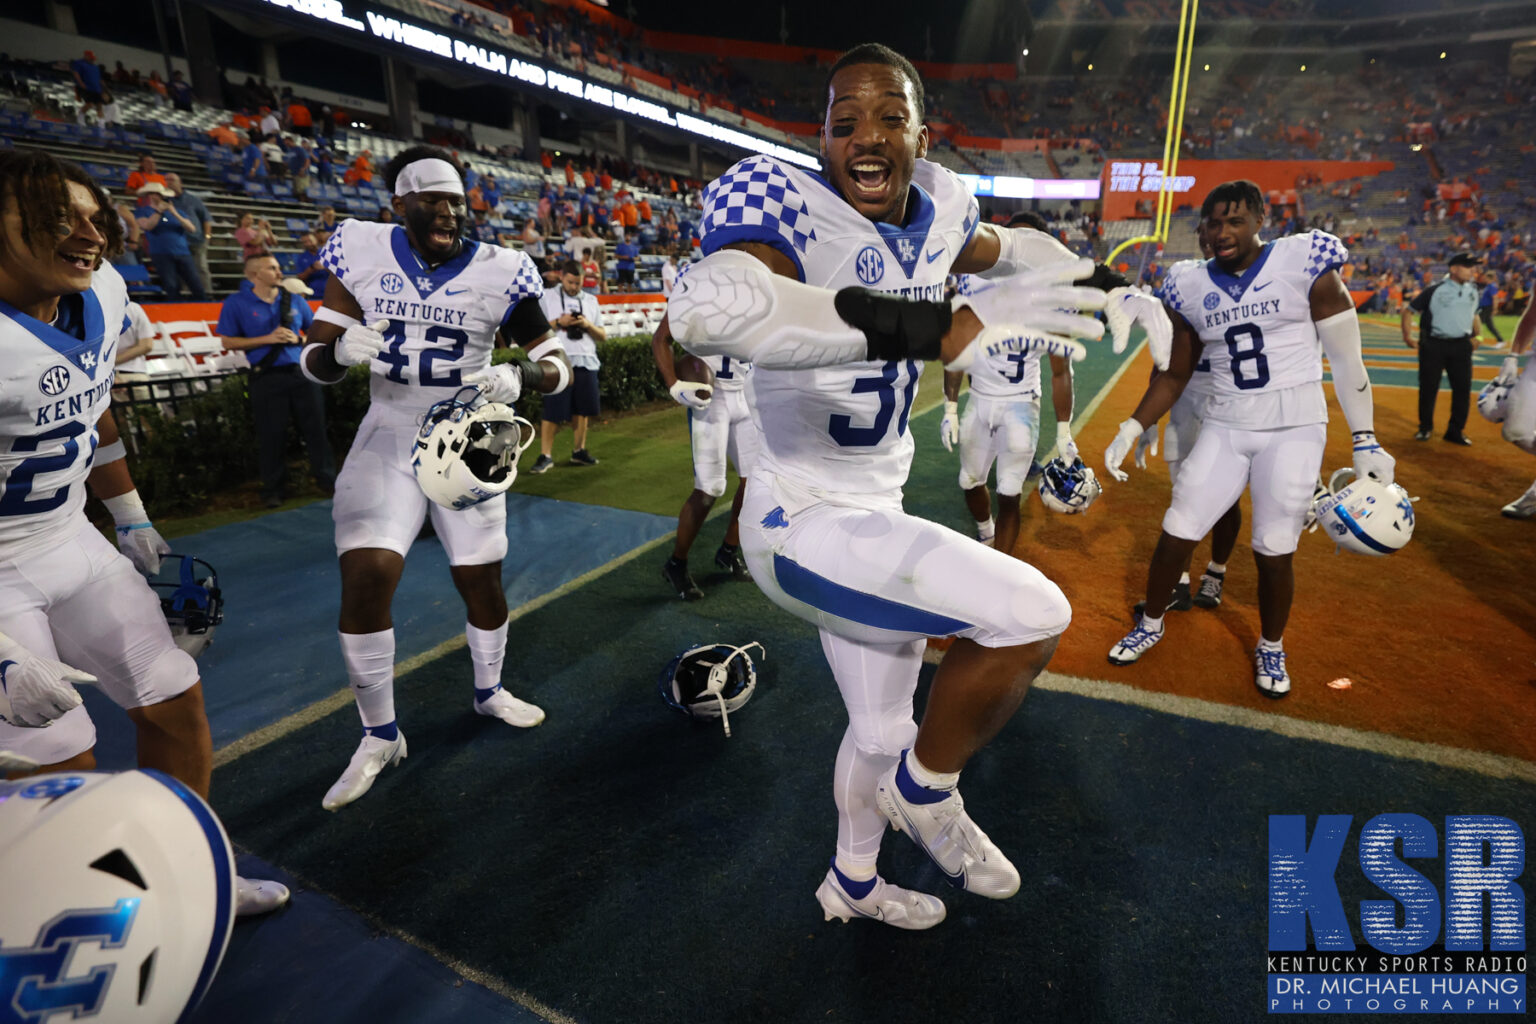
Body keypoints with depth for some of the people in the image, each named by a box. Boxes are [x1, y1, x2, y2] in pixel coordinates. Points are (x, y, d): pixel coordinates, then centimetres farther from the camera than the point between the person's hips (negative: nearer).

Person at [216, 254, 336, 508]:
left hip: (301, 372, 3)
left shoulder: (294, 299, 10)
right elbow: (228, 342, 0)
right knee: (272, 435, 2)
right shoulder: (236, 304, 1)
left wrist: (298, 339, -4)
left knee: (315, 427, 4)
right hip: (267, 378, -2)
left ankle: (327, 479, 17)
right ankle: (272, 490, 14)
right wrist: (267, 339, -10)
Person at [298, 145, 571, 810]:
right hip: (389, 441, 1)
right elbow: (315, 364, 1)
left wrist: (520, 375, -28)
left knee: (482, 580, 5)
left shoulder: (498, 272, -8)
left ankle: (488, 691, 36)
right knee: (366, 578, -11)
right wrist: (340, 348, -23)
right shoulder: (363, 255, -3)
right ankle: (380, 736, 11)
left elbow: (558, 365, -5)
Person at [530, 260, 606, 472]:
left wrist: (588, 325, -7)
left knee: (582, 410, 9)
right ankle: (545, 456, 2)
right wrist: (559, 322, -12)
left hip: (586, 362, 4)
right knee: (552, 412, -4)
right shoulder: (547, 298, 4)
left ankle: (579, 451, 22)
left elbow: (603, 336, 12)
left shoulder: (591, 300, 14)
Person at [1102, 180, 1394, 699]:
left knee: (1275, 553, 1)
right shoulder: (1191, 287, 1)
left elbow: (1346, 360, -3)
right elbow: (1174, 374, 9)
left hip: (1294, 431, -2)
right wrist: (1130, 430, -3)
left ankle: (1271, 649, 27)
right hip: (1224, 429, 3)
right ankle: (1150, 624, 25)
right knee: (1176, 535, 1)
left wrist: (1365, 441, -3)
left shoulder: (1306, 266, -8)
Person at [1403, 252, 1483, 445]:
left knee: (1463, 388, 3)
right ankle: (1425, 427, 19)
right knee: (1428, 387, 4)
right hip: (1433, 344, -5)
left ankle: (1455, 431, 12)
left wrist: (1477, 335, 13)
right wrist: (1407, 335, -12)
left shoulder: (1473, 289, 9)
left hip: (1461, 345, 5)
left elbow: (1474, 314, 22)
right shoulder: (1435, 289, -8)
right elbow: (1409, 310, -5)